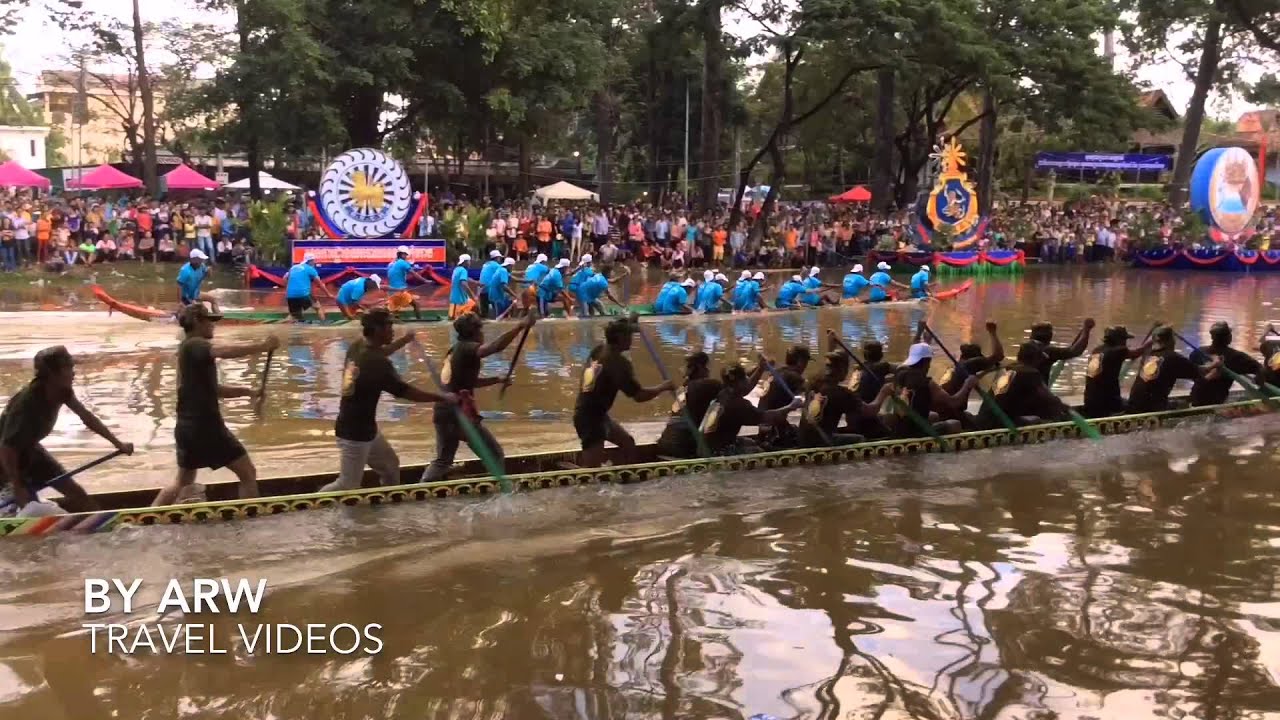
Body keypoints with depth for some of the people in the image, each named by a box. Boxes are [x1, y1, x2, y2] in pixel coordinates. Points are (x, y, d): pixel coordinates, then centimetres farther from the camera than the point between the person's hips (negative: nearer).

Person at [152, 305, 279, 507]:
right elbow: (226, 352, -35)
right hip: (205, 426, -10)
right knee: (248, 474, 0)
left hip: (187, 427, 10)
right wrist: (263, 346, -29)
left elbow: (212, 389, 19)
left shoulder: (191, 349, 17)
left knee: (183, 481, 22)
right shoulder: (194, 346, -13)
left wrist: (247, 391, 9)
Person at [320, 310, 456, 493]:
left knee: (390, 465, 21)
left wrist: (404, 340, 34)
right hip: (354, 432, -10)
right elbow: (405, 392, -21)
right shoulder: (377, 363, -25)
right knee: (348, 485, -1)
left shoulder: (357, 347, 0)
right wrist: (443, 398, -13)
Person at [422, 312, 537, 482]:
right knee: (494, 454, 5)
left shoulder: (456, 350, 18)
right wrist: (521, 326, -30)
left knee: (443, 460, 19)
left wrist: (498, 380, 20)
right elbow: (495, 347, -28)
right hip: (459, 411, -9)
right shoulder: (467, 348, -8)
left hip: (442, 411, 9)